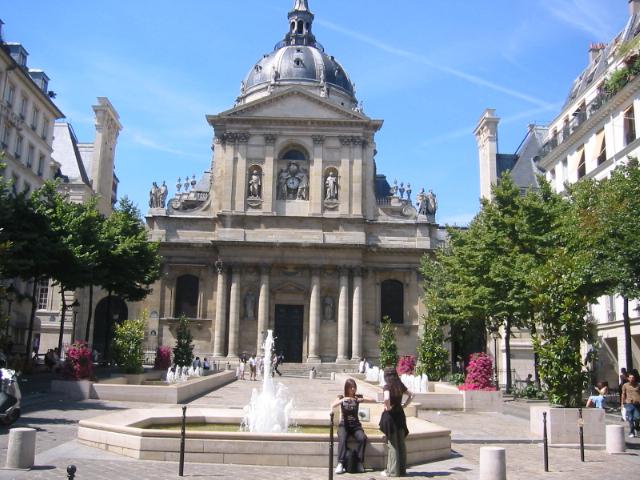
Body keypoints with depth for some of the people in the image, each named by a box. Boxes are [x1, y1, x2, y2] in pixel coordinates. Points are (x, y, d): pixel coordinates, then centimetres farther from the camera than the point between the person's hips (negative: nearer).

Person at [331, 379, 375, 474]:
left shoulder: (358, 397, 5)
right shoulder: (341, 397, 2)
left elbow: (374, 401, -6)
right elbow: (332, 406, -18)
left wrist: (362, 399, -23)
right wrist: (343, 400, -33)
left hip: (355, 425, 1)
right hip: (344, 425, -1)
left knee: (363, 438, -29)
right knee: (342, 440, -33)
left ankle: (360, 463, -18)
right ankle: (340, 464, -33)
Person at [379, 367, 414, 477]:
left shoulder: (387, 386, -14)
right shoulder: (400, 385, 5)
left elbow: (387, 398, -31)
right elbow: (411, 395, 13)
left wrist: (387, 407, -15)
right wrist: (405, 404, 11)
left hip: (390, 415, -6)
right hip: (400, 413, 6)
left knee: (392, 444, 1)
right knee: (401, 443, 12)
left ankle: (393, 471, 6)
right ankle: (402, 469, 19)